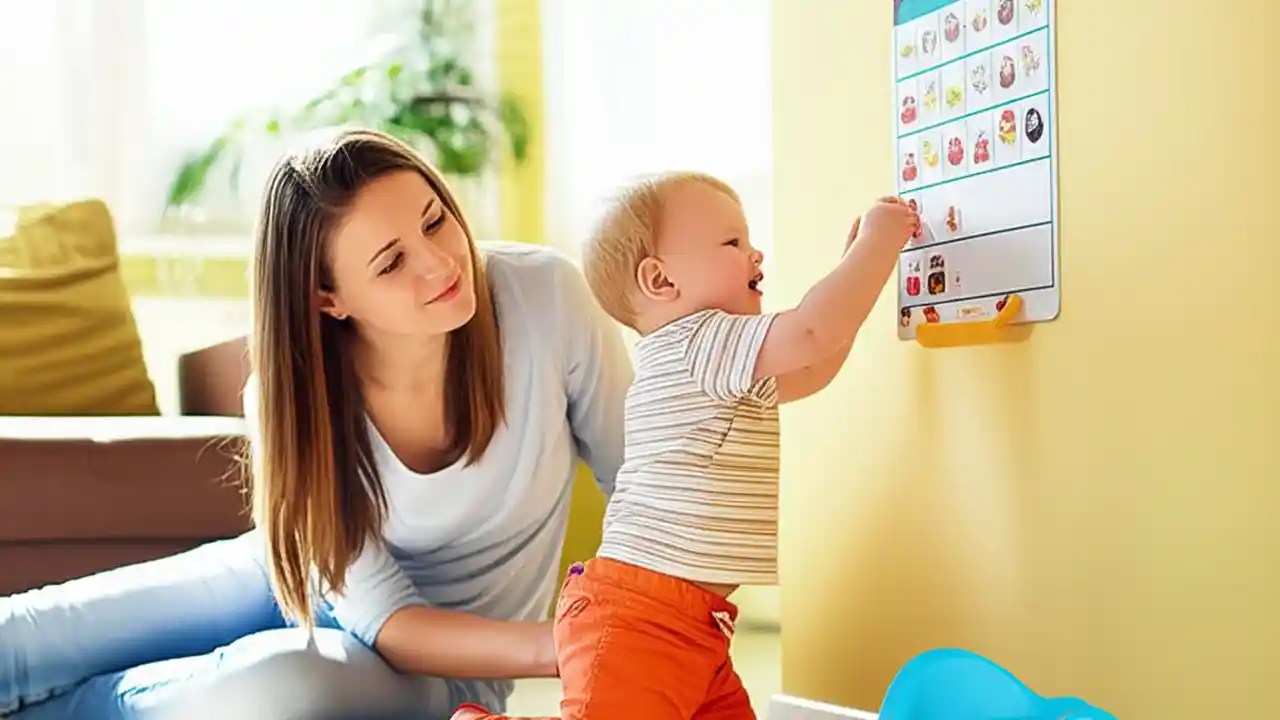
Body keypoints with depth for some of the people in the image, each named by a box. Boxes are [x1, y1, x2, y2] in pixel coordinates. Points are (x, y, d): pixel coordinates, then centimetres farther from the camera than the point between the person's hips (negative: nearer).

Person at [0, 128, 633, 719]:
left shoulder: (546, 295, -26)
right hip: (307, 585, 1)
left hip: (448, 667, -1)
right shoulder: (293, 401, -22)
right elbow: (384, 616, -19)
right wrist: (554, 647, -34)